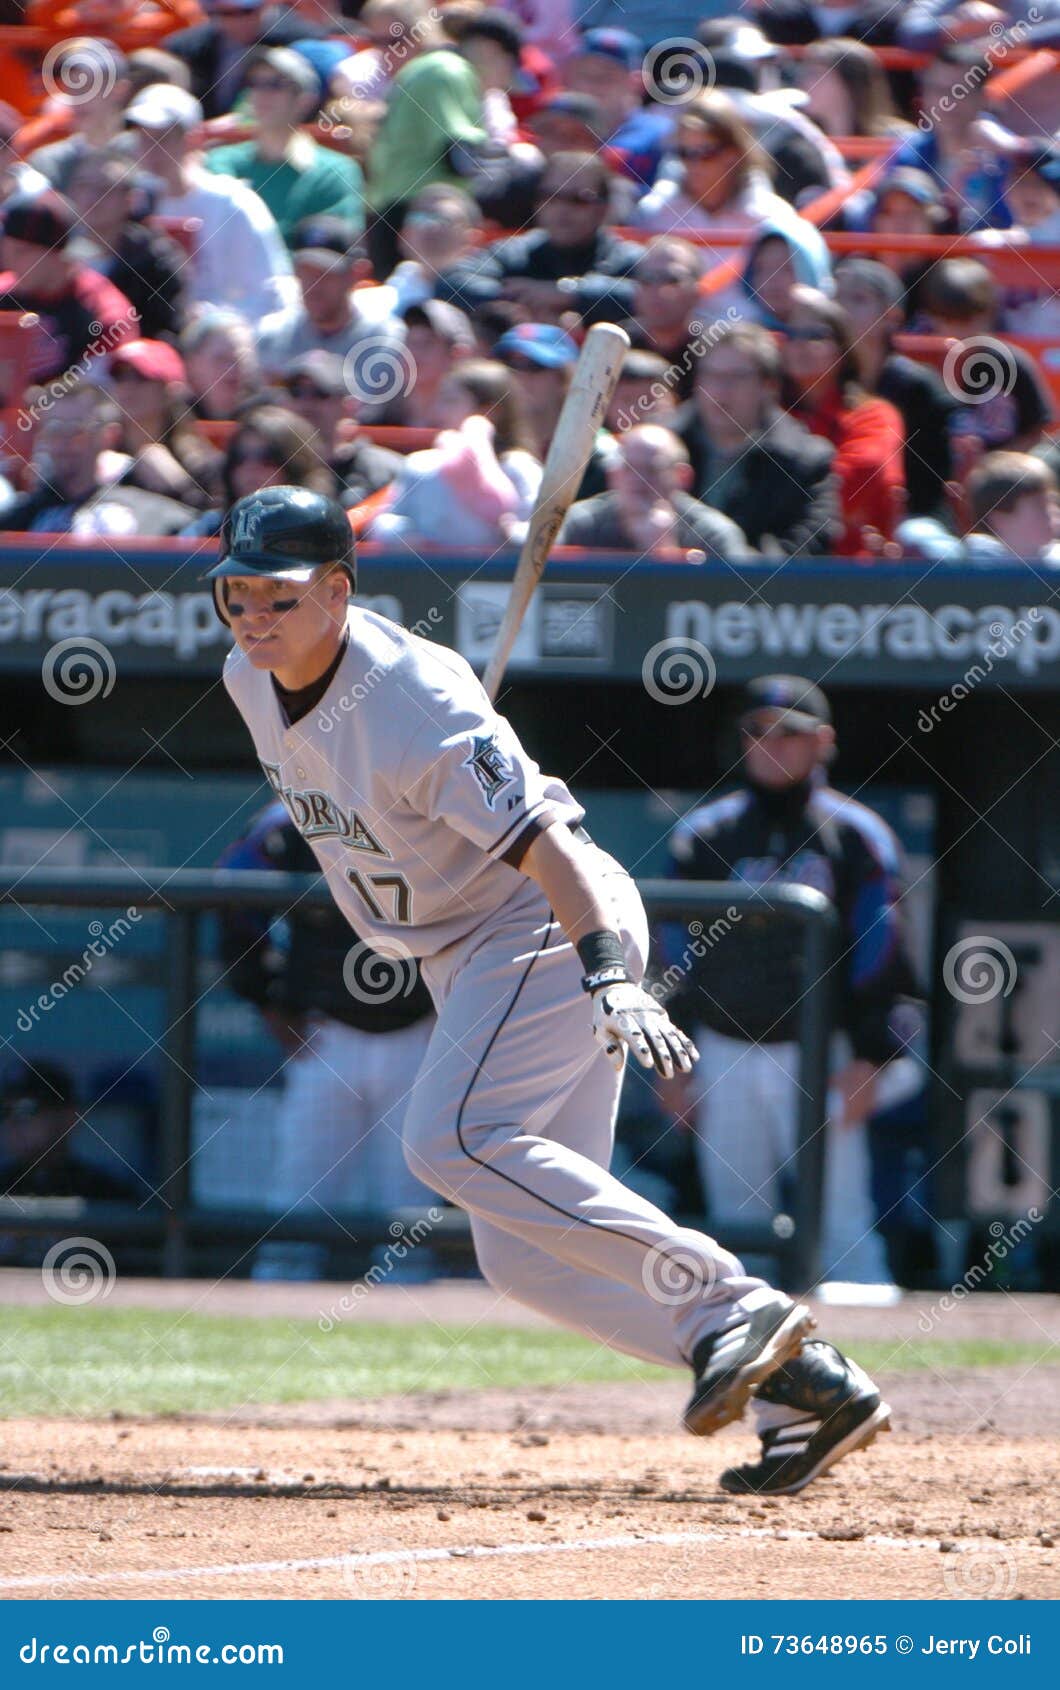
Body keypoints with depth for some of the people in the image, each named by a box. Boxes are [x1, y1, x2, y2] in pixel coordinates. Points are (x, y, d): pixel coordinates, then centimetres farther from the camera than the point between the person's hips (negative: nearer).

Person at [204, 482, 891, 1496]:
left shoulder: (413, 705, -26)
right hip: (468, 959, 9)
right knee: (525, 1252, 1)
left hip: (554, 929, -9)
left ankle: (732, 1306, -28)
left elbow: (542, 842, -32)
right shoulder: (252, 678, -1)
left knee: (454, 1139, -30)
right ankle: (804, 1388, 1)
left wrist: (609, 981, -44)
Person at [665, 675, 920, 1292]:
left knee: (842, 1224, -9)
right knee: (735, 1221, 5)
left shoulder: (856, 835, 3)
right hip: (725, 1055, 3)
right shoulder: (704, 834, 10)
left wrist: (868, 1058, -9)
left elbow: (880, 958, 0)